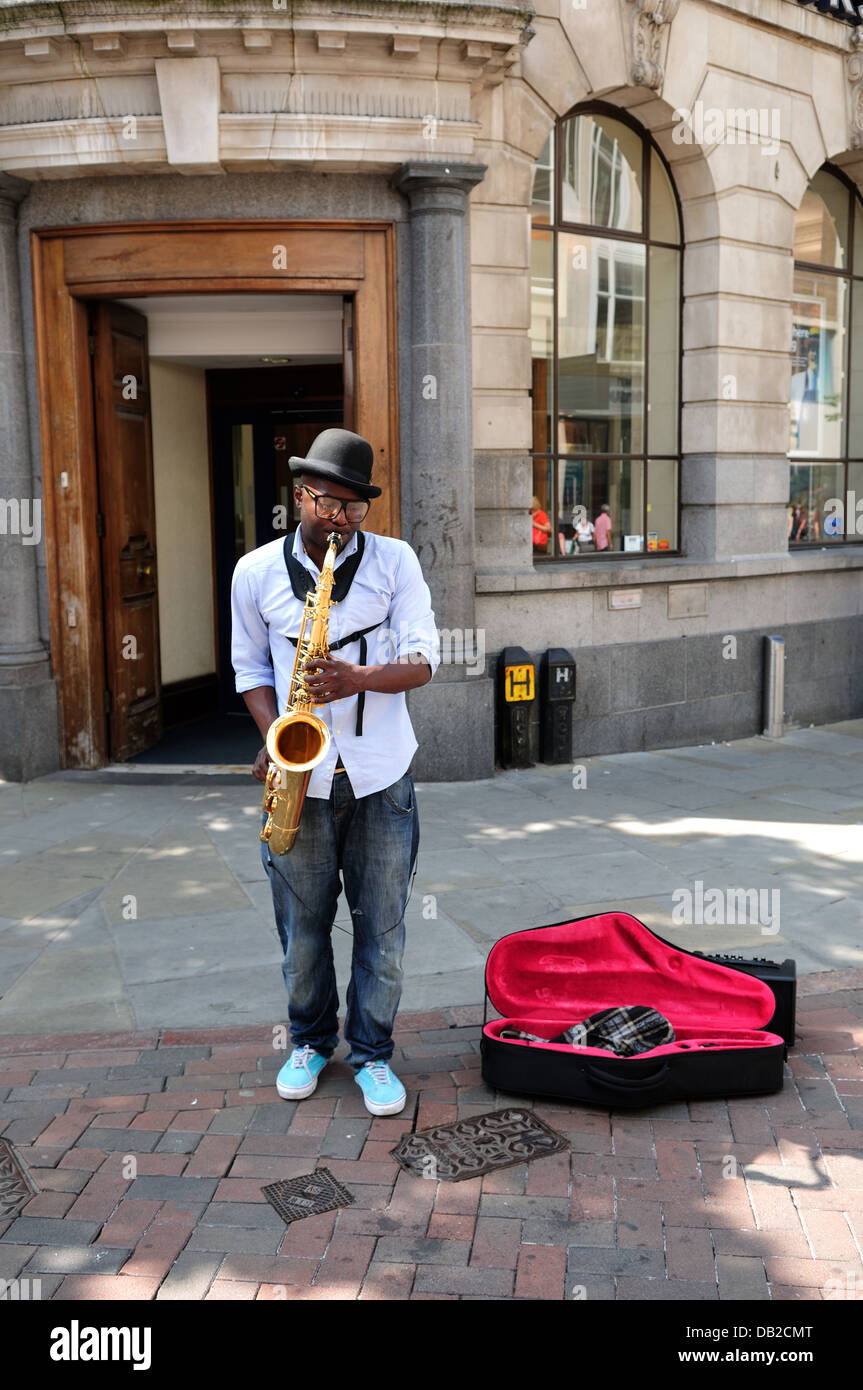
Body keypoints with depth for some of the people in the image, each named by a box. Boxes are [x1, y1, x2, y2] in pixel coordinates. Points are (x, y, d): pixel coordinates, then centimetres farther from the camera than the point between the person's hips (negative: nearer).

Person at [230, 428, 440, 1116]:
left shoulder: (396, 561, 0)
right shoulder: (256, 572, 3)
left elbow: (423, 660, -4)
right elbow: (251, 668, 11)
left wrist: (359, 678, -23)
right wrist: (274, 736, -5)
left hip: (381, 776, 0)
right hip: (300, 777, 1)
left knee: (382, 928, 6)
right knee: (303, 925, 11)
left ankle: (372, 1052, 25)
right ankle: (311, 1040, 34)